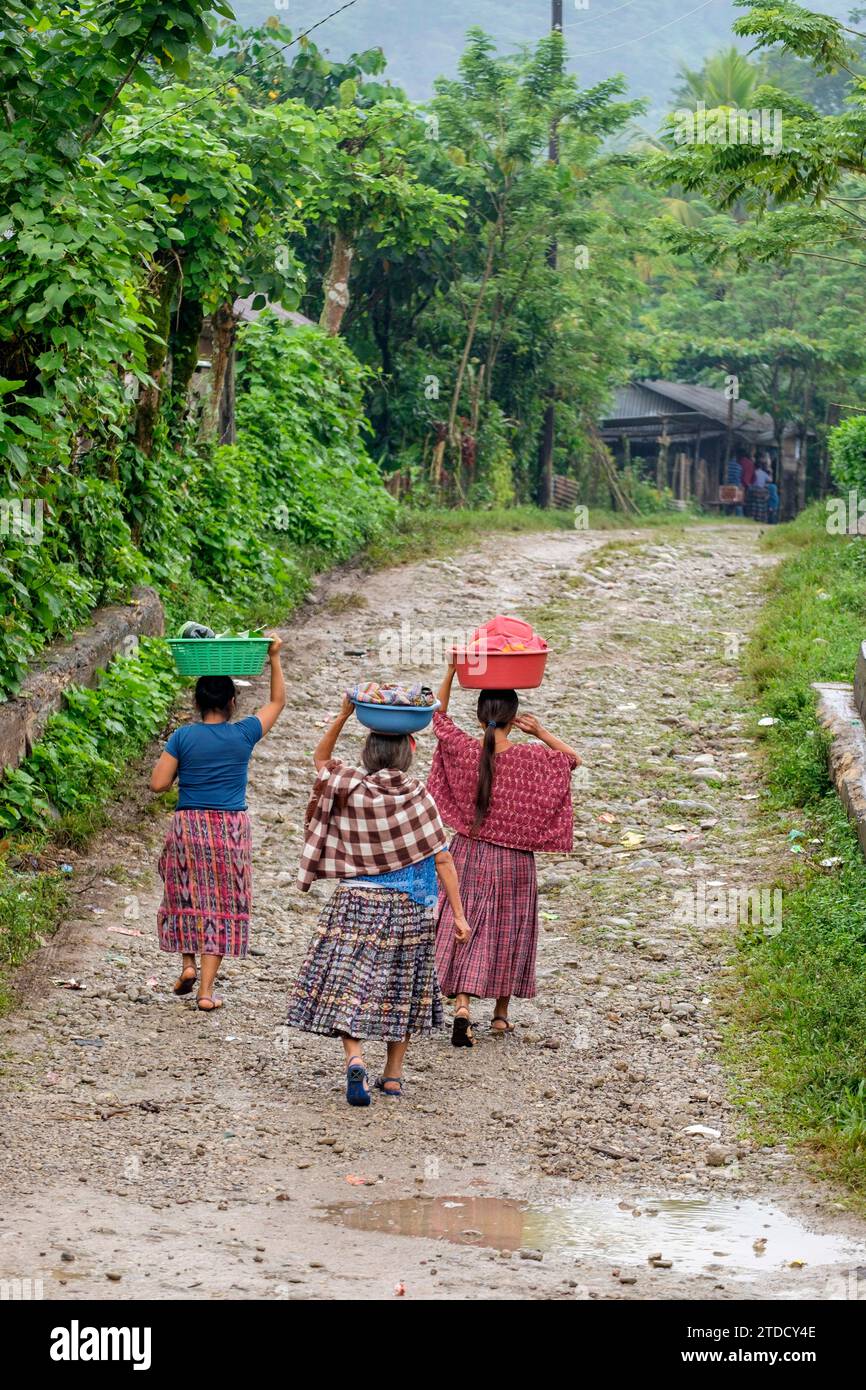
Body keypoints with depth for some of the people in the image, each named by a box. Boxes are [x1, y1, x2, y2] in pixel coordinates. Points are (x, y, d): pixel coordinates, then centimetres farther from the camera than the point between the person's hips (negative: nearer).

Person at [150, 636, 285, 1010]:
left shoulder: (183, 737, -6)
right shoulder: (244, 735, -4)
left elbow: (158, 783, -7)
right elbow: (278, 700, 11)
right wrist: (274, 657, 13)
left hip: (189, 827, 0)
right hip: (231, 829, 0)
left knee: (187, 896, 21)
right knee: (223, 906, 5)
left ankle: (188, 963, 11)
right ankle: (206, 990, 4)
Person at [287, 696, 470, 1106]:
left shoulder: (349, 787, -4)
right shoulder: (417, 795, -5)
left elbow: (320, 759, 19)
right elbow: (442, 858, -4)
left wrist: (343, 716, 11)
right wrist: (458, 914, 0)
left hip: (356, 902, 0)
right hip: (408, 907, 1)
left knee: (349, 984, 0)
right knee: (402, 989, 13)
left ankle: (354, 1058, -23)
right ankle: (393, 1076, 19)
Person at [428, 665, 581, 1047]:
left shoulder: (463, 748, -9)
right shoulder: (531, 757, -12)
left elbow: (439, 714, 9)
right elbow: (572, 759, 5)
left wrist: (451, 671, 7)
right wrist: (541, 733, -2)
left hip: (470, 854, 1)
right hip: (514, 858, -1)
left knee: (466, 931, 3)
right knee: (508, 933, 13)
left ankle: (462, 1006, -18)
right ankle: (501, 1015, 23)